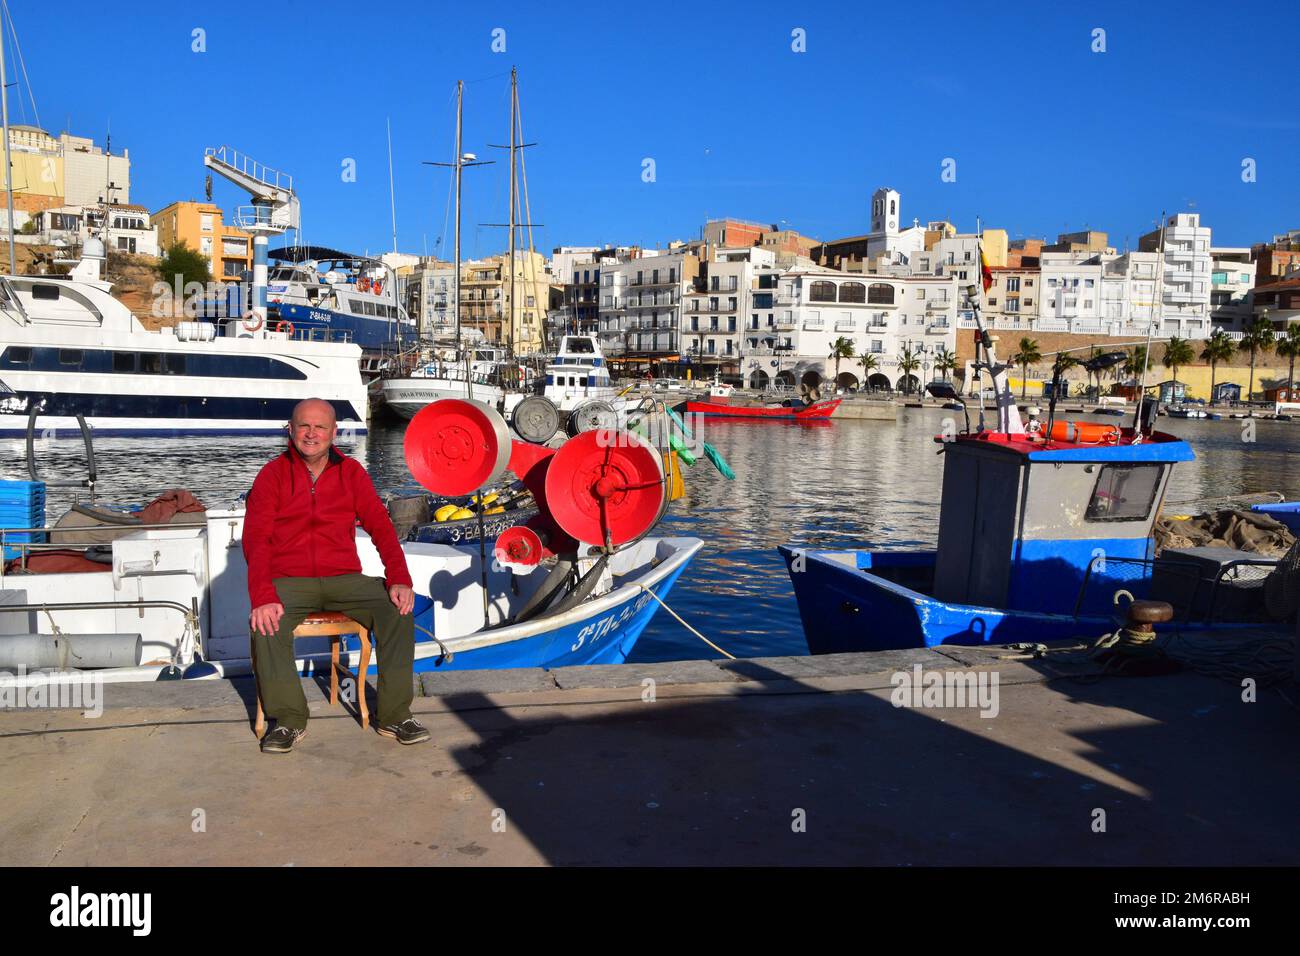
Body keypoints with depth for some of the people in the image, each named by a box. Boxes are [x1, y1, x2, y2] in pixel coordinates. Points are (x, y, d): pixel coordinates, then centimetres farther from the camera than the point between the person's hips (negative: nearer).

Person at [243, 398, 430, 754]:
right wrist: (262, 597, -23)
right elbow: (255, 539, -8)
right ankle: (289, 720, -11)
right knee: (265, 624, -31)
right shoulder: (273, 474, 1)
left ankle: (395, 715, -10)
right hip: (288, 580, -2)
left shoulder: (352, 472, 7)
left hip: (344, 578, 2)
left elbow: (380, 526, 1)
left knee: (399, 609, -21)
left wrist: (399, 579, -15)